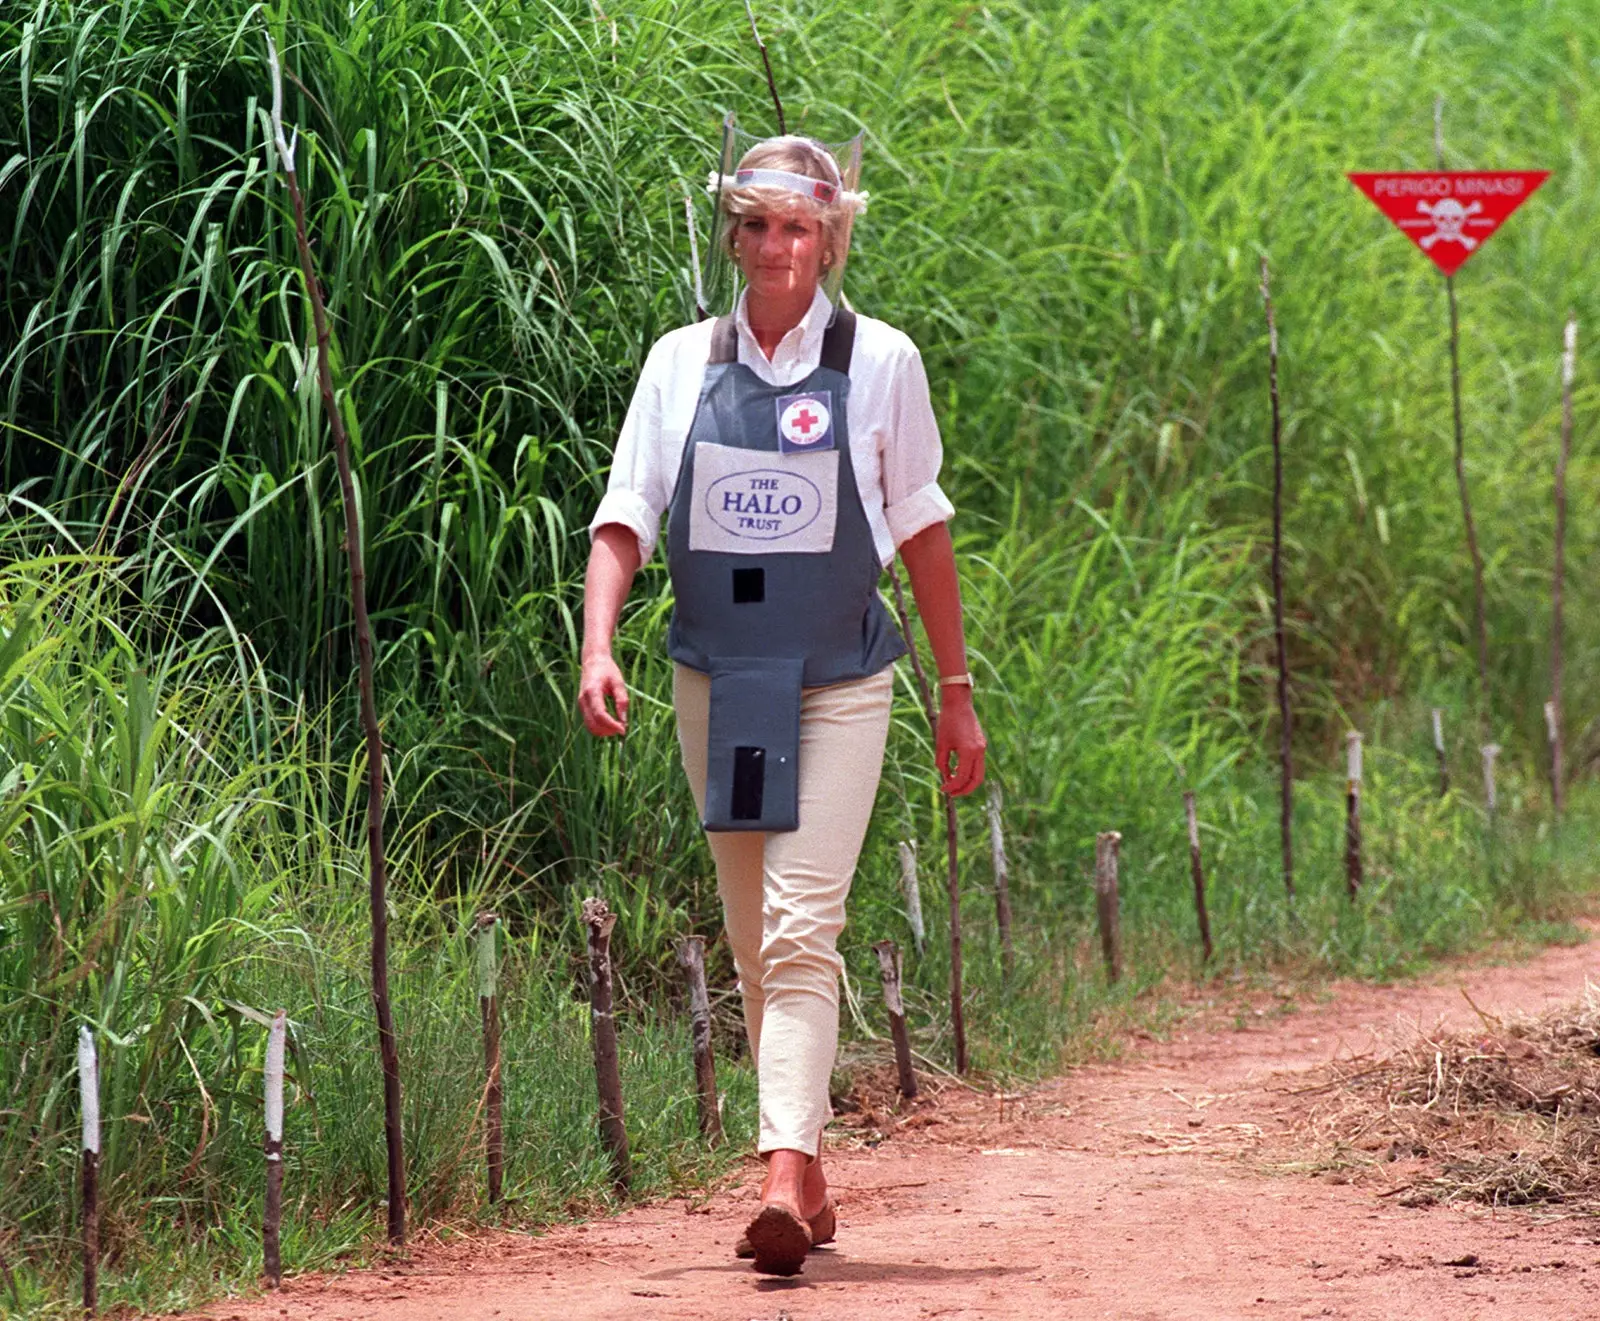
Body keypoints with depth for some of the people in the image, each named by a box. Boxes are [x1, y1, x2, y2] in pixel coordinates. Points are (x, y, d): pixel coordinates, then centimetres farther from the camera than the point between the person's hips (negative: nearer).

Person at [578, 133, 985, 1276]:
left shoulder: (880, 363, 0)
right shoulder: (682, 364, 5)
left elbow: (922, 530, 7)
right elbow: (625, 518, 1)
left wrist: (957, 689, 8)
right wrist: (598, 649, -15)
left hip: (837, 686, -3)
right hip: (714, 683, 3)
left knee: (801, 932, -16)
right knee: (752, 941, 9)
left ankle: (786, 1178, -24)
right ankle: (809, 1176, 20)